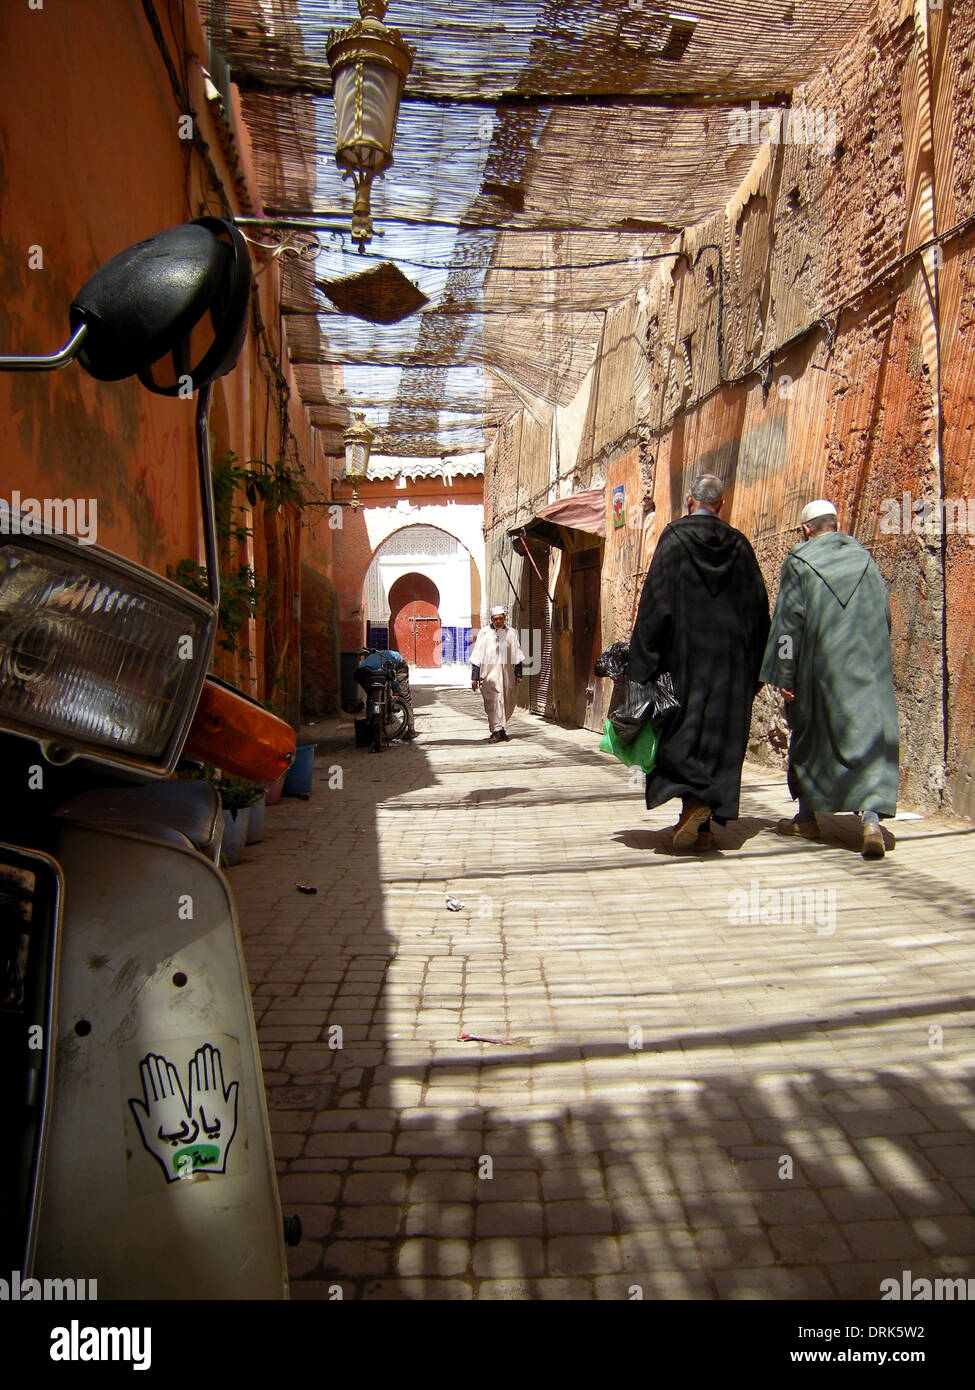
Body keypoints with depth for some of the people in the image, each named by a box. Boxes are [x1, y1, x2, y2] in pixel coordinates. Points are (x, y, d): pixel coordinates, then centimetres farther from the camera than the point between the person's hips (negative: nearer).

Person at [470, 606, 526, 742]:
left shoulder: (511, 633, 8)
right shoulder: (484, 633, 2)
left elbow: (517, 655, 10)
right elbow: (477, 656, 2)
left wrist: (518, 674, 2)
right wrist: (474, 677, -3)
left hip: (507, 673, 3)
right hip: (489, 673, -3)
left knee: (507, 703, 7)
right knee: (493, 701, -12)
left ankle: (499, 727, 26)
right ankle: (496, 731, -12)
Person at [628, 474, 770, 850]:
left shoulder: (673, 537, -4)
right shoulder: (739, 545, 7)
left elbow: (655, 600, -10)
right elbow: (759, 608, 9)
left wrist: (642, 660, -8)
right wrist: (755, 665, 16)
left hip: (684, 653, -3)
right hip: (730, 658, 3)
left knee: (679, 731, 4)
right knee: (721, 734, 7)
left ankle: (694, 800, -20)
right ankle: (704, 825, 8)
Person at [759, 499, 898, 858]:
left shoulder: (798, 562, -3)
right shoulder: (864, 559, 8)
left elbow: (789, 621, -8)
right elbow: (885, 616, 11)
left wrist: (784, 674, -6)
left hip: (820, 667, -2)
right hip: (868, 669, 2)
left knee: (809, 737, 14)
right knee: (870, 736, -2)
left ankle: (807, 817, 25)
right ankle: (871, 818, -20)